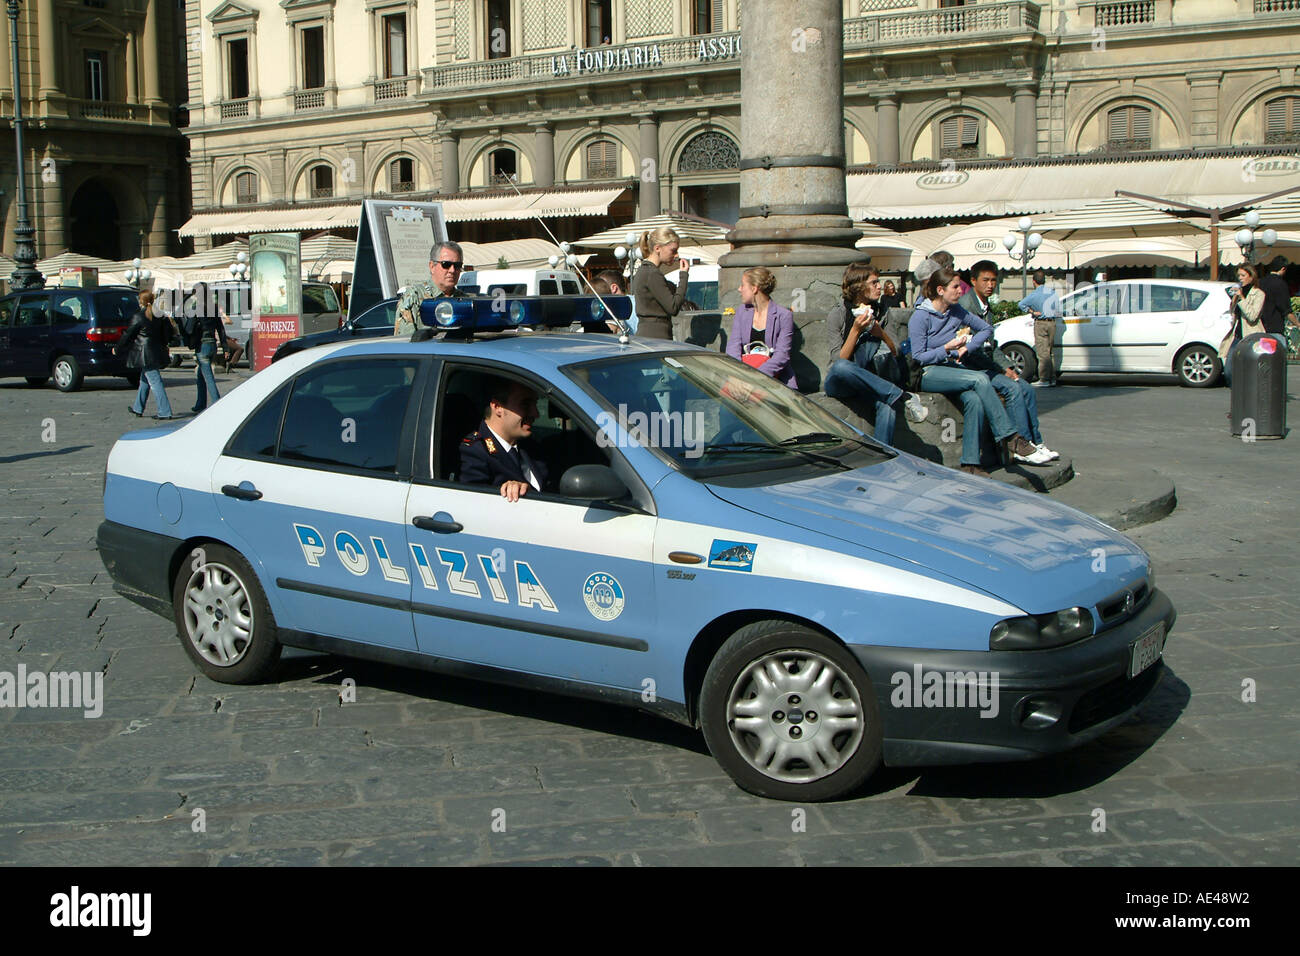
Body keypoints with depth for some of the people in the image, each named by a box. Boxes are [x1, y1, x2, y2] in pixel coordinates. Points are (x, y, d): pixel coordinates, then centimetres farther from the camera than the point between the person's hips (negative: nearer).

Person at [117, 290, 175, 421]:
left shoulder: (138, 317, -13)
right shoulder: (160, 315, 4)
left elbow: (128, 335, -6)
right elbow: (169, 332, 8)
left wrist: (117, 349, 7)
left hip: (146, 354, -7)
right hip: (158, 351, 7)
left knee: (155, 382, -8)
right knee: (145, 380, 21)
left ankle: (165, 412, -11)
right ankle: (138, 408, 33)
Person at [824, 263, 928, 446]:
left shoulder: (880, 312, 10)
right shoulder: (837, 315, -4)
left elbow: (895, 353, 5)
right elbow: (840, 360, -13)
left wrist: (882, 333, -13)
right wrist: (856, 329, -22)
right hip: (838, 382, -2)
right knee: (842, 368, -40)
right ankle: (903, 397, -34)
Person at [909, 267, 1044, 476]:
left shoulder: (956, 311, 12)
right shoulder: (920, 317, -6)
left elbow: (987, 329, 21)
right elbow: (918, 357, -10)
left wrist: (966, 348, 5)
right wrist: (947, 348, -22)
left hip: (954, 369, 6)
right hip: (929, 374, -6)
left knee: (974, 400, -26)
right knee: (980, 379, -30)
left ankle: (970, 464, -27)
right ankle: (1009, 438, -27)